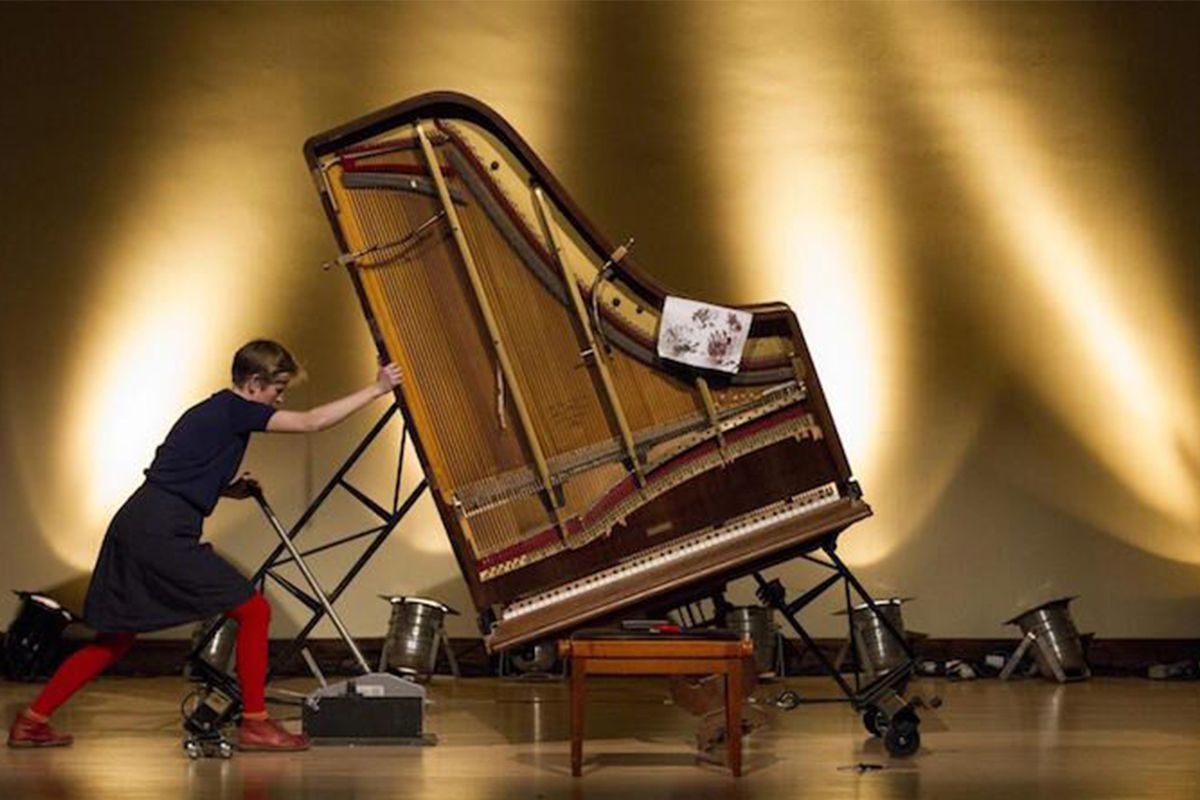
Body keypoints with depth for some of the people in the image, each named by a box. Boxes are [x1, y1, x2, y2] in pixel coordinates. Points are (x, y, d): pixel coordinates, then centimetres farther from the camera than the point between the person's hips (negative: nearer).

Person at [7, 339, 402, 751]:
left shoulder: (211, 411, 21)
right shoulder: (236, 410, -6)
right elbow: (311, 422, -10)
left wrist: (230, 490, 15)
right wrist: (376, 389, -6)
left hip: (134, 527, 9)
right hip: (161, 535, -9)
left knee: (115, 639, 17)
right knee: (253, 610, -3)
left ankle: (31, 721, 19)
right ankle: (254, 724, 1)